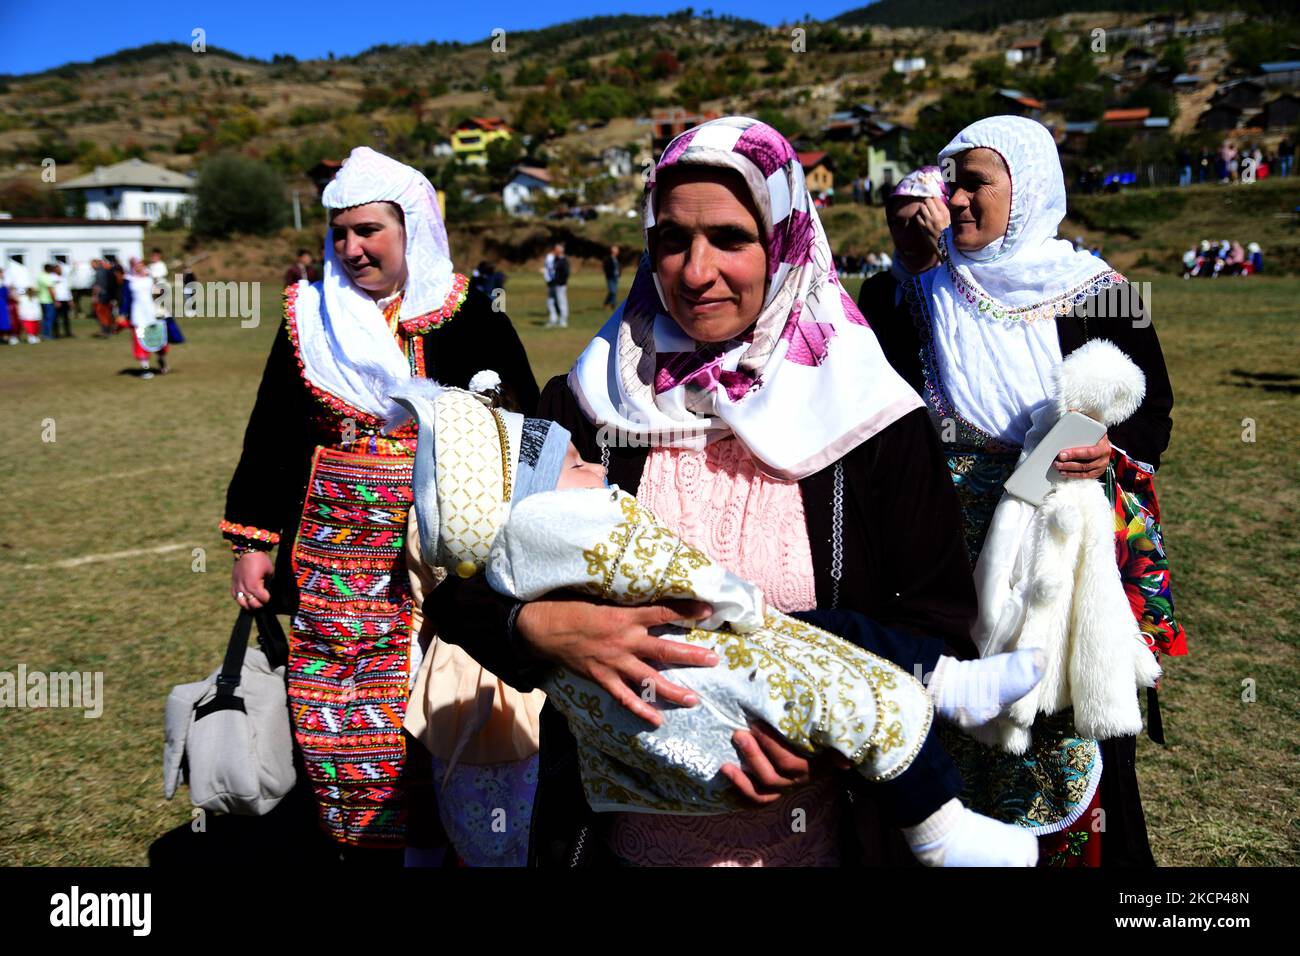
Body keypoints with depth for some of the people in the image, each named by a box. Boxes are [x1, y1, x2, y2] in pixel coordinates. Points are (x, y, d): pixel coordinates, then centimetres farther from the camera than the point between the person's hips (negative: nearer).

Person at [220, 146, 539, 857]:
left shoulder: (471, 320, -1)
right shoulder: (309, 320, 8)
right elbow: (271, 436, 10)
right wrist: (253, 544, 6)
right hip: (330, 551, 3)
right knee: (335, 716, 6)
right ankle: (361, 841, 27)